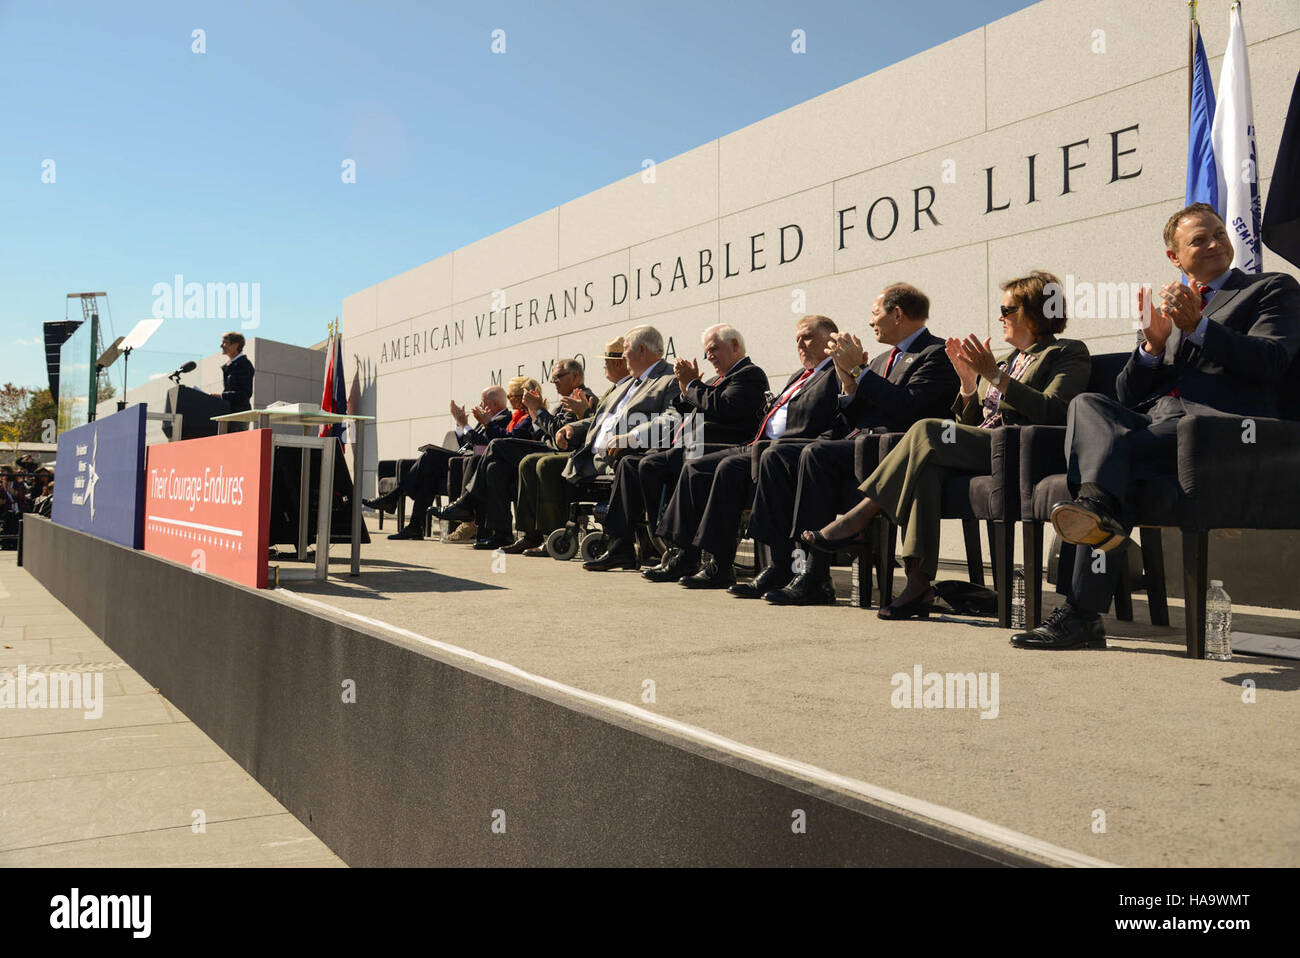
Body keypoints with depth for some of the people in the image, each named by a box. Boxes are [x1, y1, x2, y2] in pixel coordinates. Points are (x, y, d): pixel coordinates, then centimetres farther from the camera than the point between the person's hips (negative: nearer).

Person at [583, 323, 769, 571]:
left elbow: (723, 408, -20)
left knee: (649, 464, -26)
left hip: (711, 450, -10)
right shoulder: (721, 378, 27)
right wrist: (686, 386, 7)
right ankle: (620, 547, -5)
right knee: (628, 462, 1)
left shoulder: (751, 374, -3)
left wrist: (692, 383, -8)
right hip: (688, 447, 11)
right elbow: (687, 411, 24)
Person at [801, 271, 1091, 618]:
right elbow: (970, 422, 23)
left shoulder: (1070, 353, 10)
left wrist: (995, 375, -14)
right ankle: (919, 584, -36)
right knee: (927, 466, -29)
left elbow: (1052, 413, -11)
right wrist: (969, 381, 6)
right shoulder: (1007, 361, 31)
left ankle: (857, 519, -22)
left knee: (927, 431, -27)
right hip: (978, 451, 6)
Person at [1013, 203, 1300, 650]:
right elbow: (1127, 396, 21)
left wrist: (1197, 327, -10)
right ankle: (1097, 503, -48)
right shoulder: (1164, 306, 31)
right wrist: (1152, 343, 2)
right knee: (1086, 404, -27)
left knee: (1119, 451, -31)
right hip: (1149, 423, 5)